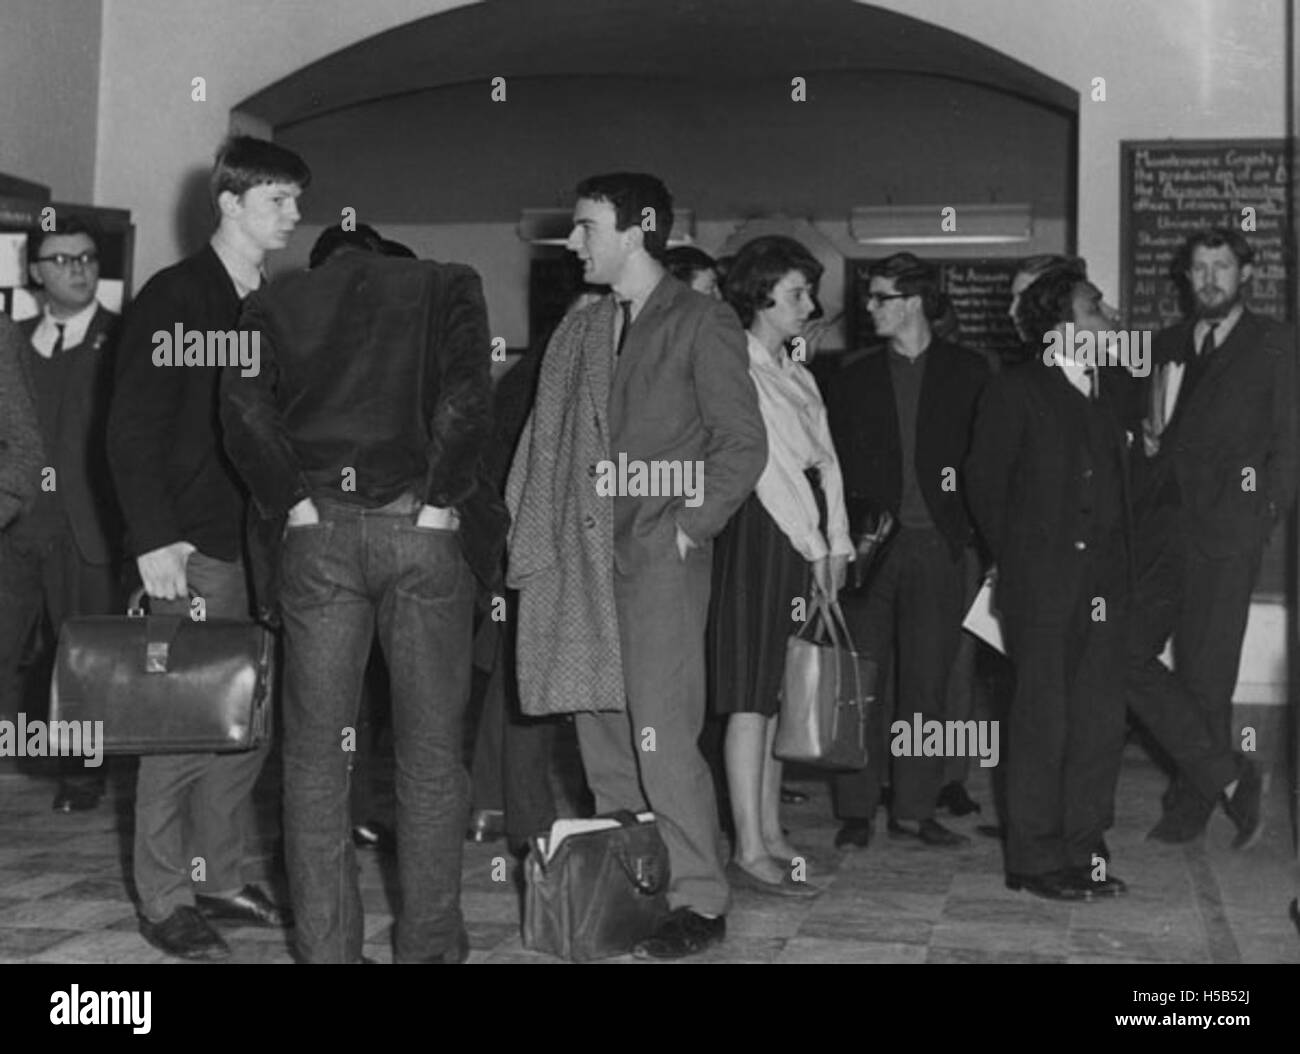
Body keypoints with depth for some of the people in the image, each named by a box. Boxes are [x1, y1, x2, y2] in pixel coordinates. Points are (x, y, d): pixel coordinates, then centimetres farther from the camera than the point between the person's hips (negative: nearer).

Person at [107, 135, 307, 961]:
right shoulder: (175, 296, -5)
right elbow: (132, 429, -9)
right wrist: (155, 537, -15)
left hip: (260, 542, 7)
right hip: (194, 547, -6)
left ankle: (221, 879, 22)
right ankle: (165, 900, 9)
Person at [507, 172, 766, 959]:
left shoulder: (702, 323, -2)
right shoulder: (581, 331, 17)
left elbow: (743, 444, -5)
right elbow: (551, 442, 20)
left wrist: (690, 527, -9)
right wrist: (541, 529, 9)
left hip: (659, 556, -6)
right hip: (587, 557, 7)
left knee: (662, 737, -9)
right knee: (602, 733, 8)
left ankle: (700, 901, 3)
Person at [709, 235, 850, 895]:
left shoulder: (797, 375, 22)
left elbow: (825, 461, 17)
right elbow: (764, 465, -10)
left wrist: (837, 543, 6)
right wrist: (813, 546, -9)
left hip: (805, 545, 8)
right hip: (760, 535, -8)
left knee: (775, 692, 9)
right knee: (752, 697, -8)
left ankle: (770, 835, 14)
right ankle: (750, 851, -8)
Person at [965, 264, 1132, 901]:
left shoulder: (1106, 394, 15)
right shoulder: (1016, 393, -4)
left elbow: (1113, 490, 15)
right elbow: (984, 483, -2)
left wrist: (1120, 570, 6)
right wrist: (1015, 561, 2)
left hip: (1101, 588, 6)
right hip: (1041, 586, -6)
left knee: (1102, 722, 7)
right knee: (1043, 723, -1)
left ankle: (1083, 852, 18)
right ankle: (1036, 860, 9)